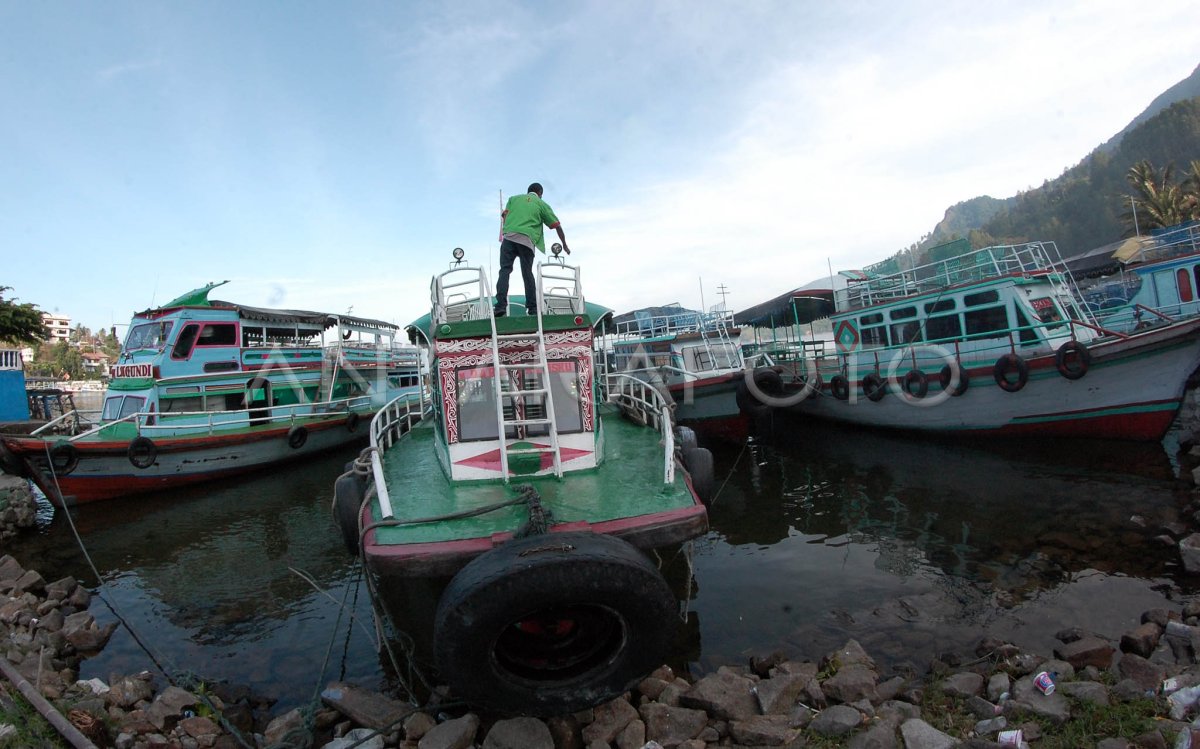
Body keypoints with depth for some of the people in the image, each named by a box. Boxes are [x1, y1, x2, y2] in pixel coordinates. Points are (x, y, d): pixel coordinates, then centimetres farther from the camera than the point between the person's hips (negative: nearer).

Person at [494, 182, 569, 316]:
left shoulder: (514, 198, 27)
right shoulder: (542, 204, 21)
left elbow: (504, 214, 14)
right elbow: (557, 225, 19)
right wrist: (564, 245, 28)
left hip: (508, 236, 1)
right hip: (527, 239, 0)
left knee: (505, 270, -3)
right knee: (527, 273, 7)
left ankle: (501, 306, -18)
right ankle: (532, 309, 4)